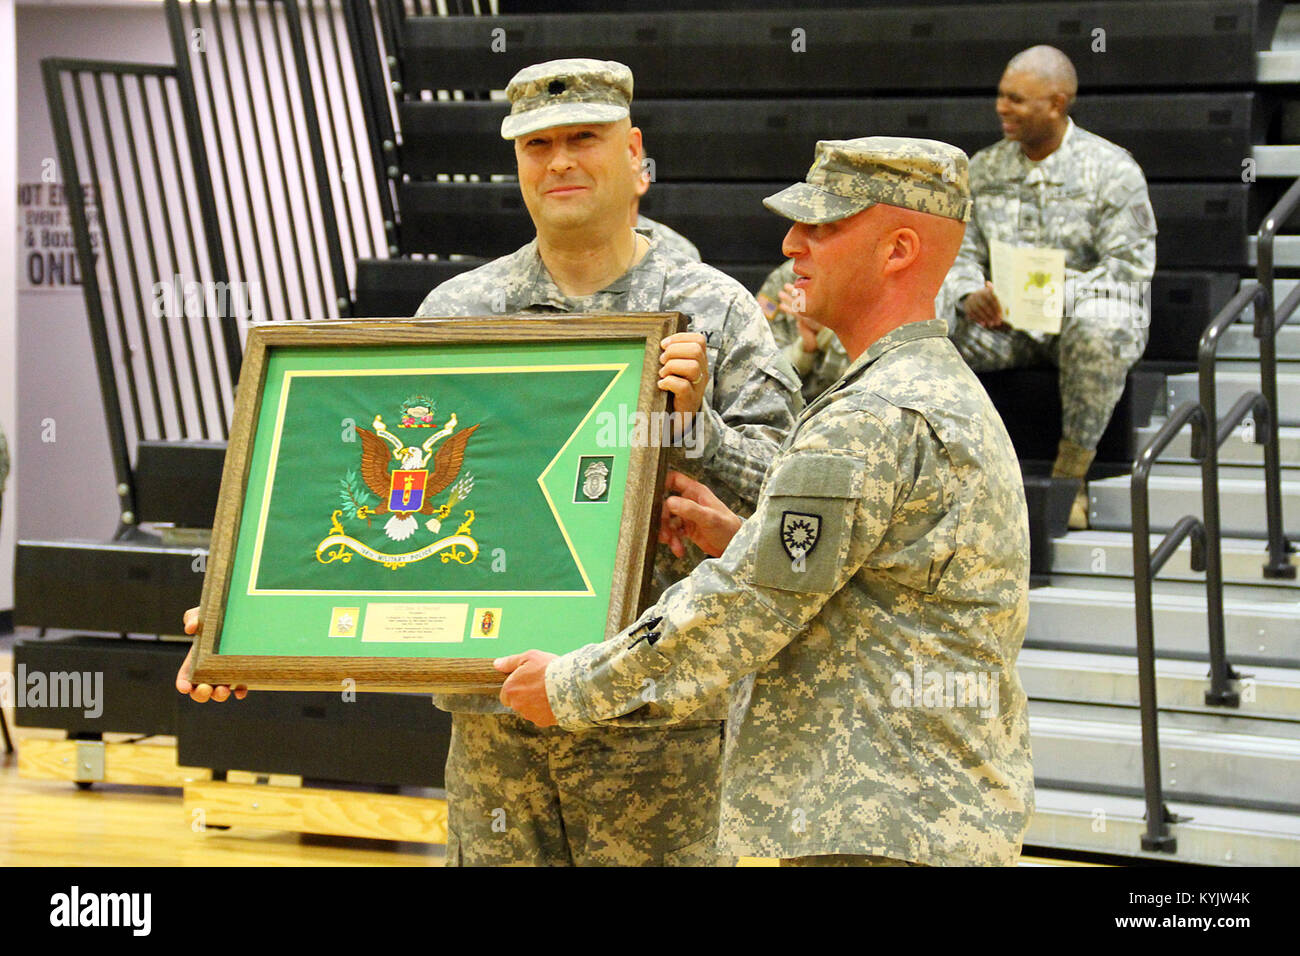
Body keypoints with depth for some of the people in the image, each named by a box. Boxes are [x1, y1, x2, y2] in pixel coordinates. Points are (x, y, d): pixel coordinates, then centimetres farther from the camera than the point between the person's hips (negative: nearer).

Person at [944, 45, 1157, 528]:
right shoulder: (984, 168, 12)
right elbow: (960, 249, 9)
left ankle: (1071, 476, -28)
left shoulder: (1111, 169, -3)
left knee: (1096, 335, -42)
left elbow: (1129, 264, -10)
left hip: (1084, 309, -4)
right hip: (1005, 318, 4)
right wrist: (971, 294, -15)